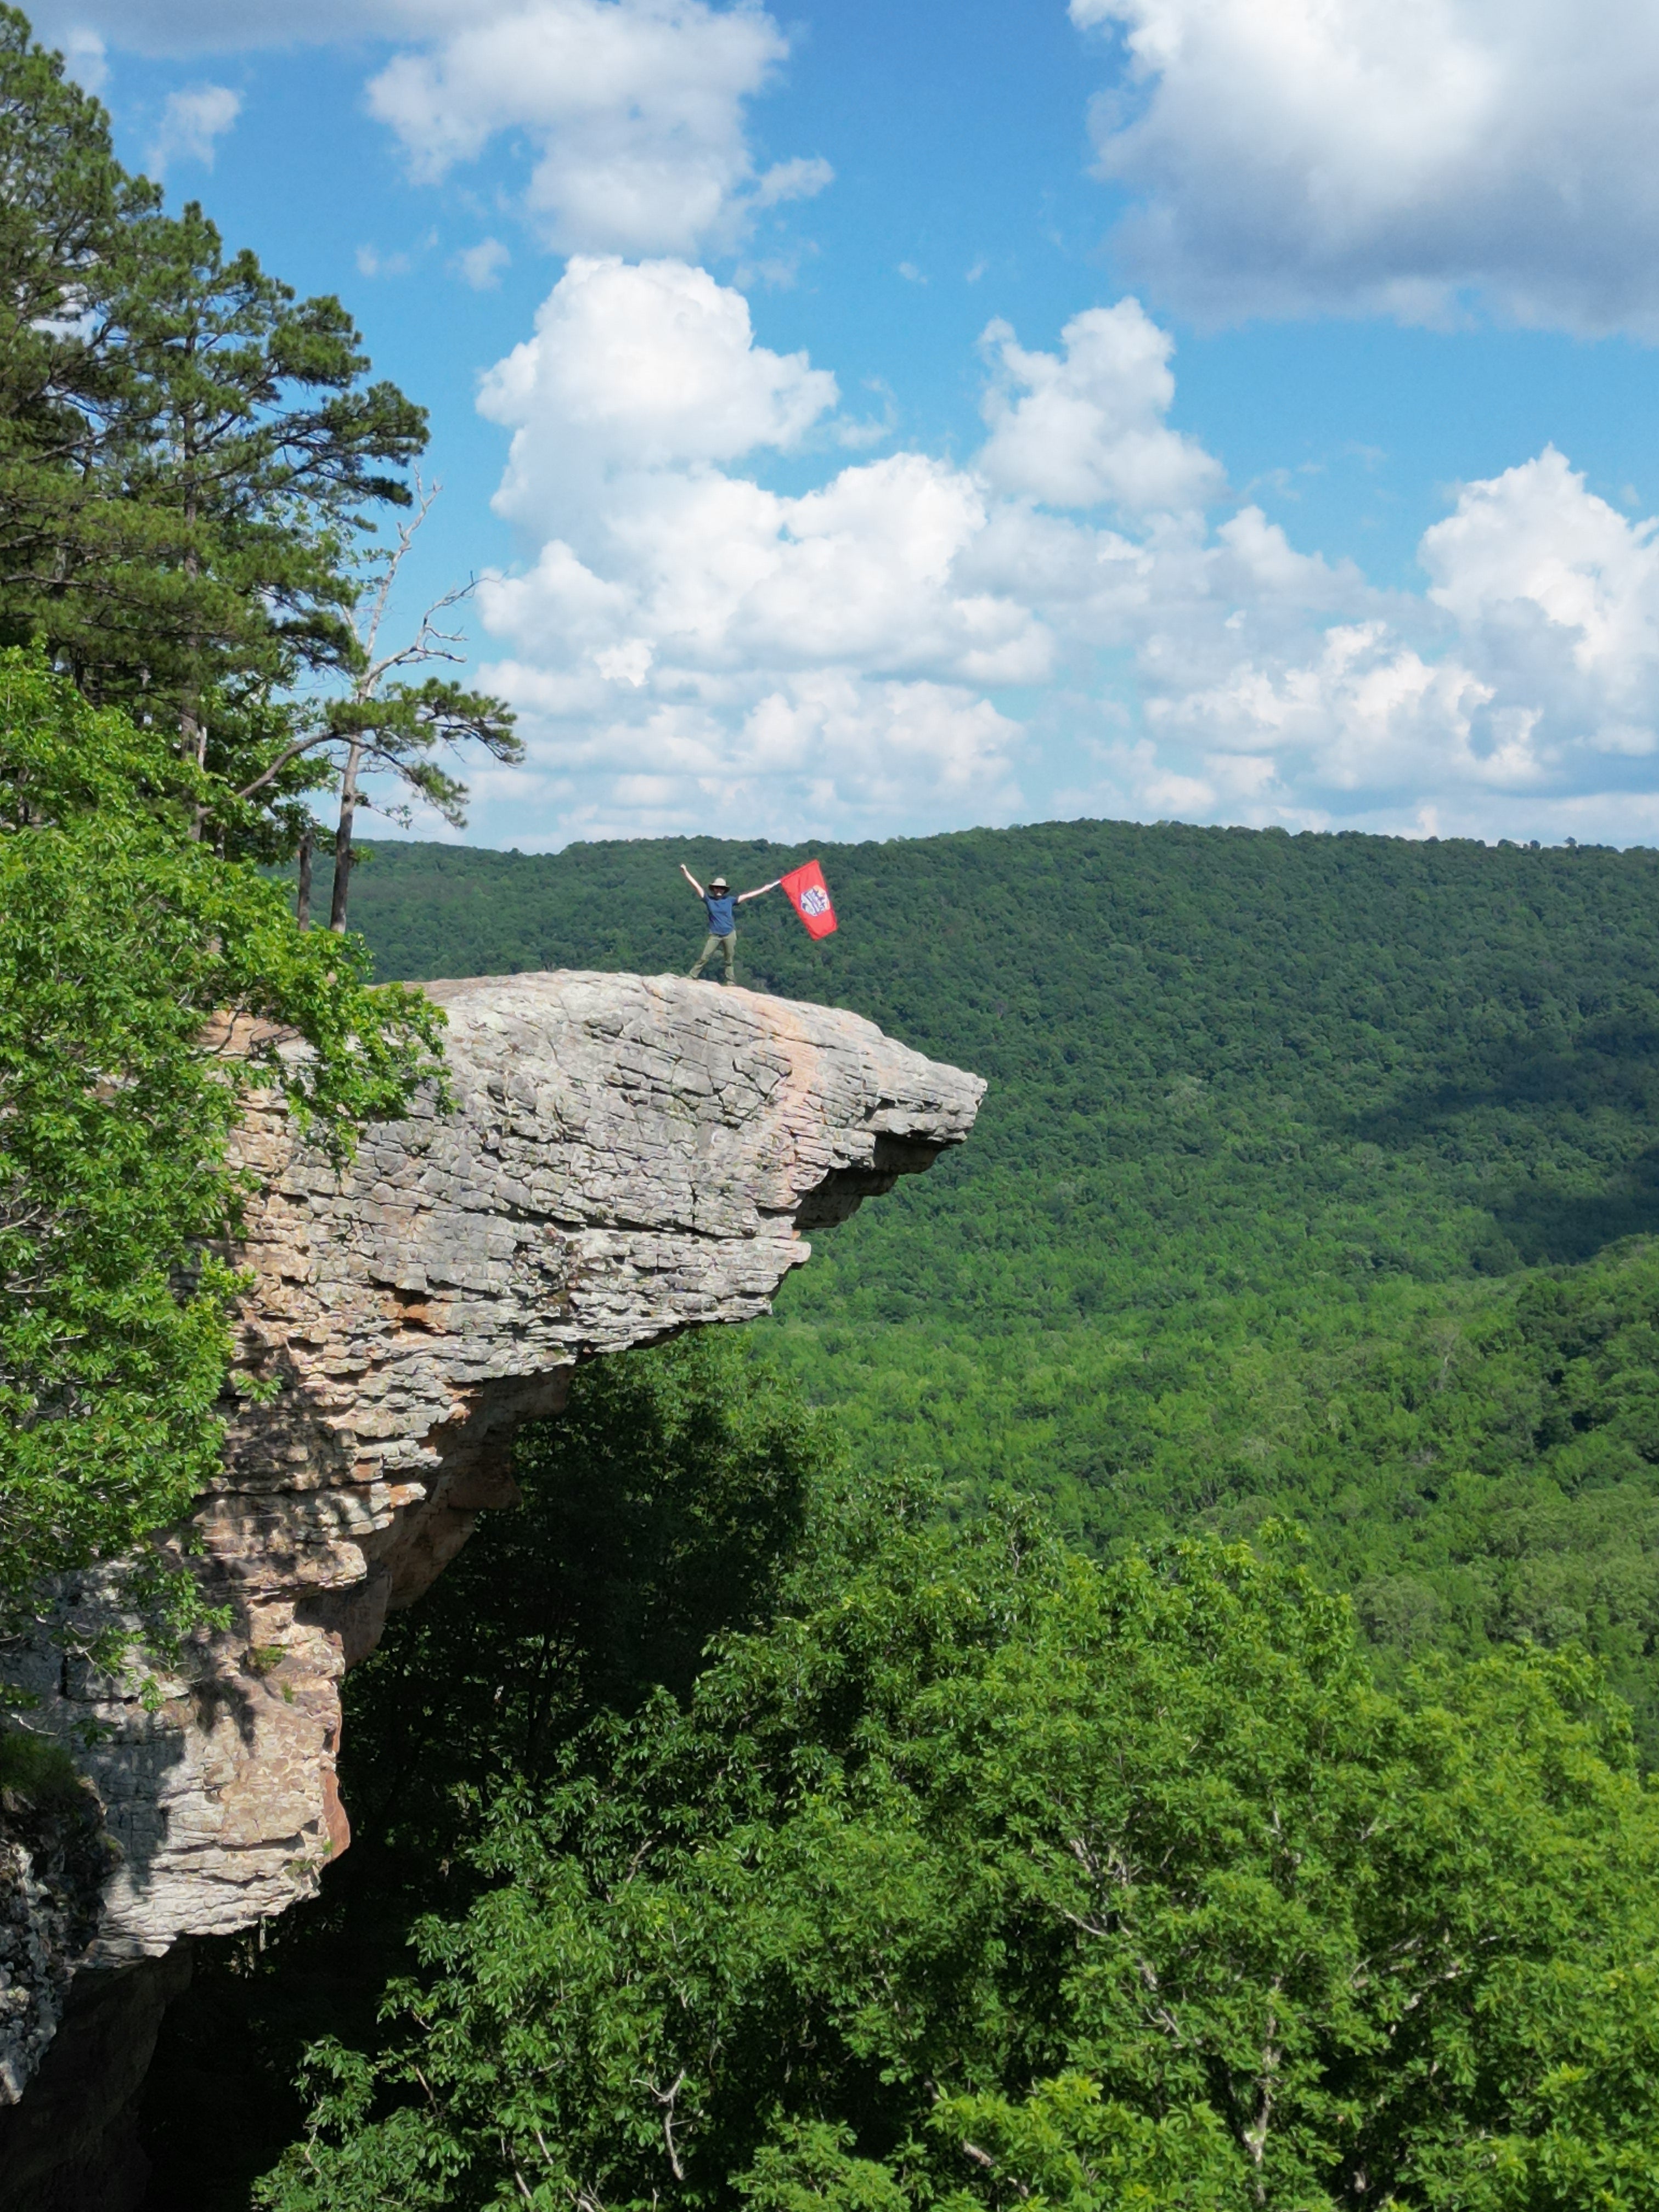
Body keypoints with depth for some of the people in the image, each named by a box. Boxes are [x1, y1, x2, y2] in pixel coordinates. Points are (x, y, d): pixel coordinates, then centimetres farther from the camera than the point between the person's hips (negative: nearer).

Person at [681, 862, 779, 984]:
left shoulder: (730, 900, 1)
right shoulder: (709, 900, -1)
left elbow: (747, 896, 4)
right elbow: (696, 885, -4)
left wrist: (765, 889, 4)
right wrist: (686, 872, -9)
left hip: (729, 934, 1)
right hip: (714, 935, -1)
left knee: (730, 961, 8)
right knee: (704, 958, -4)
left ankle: (731, 983, 14)